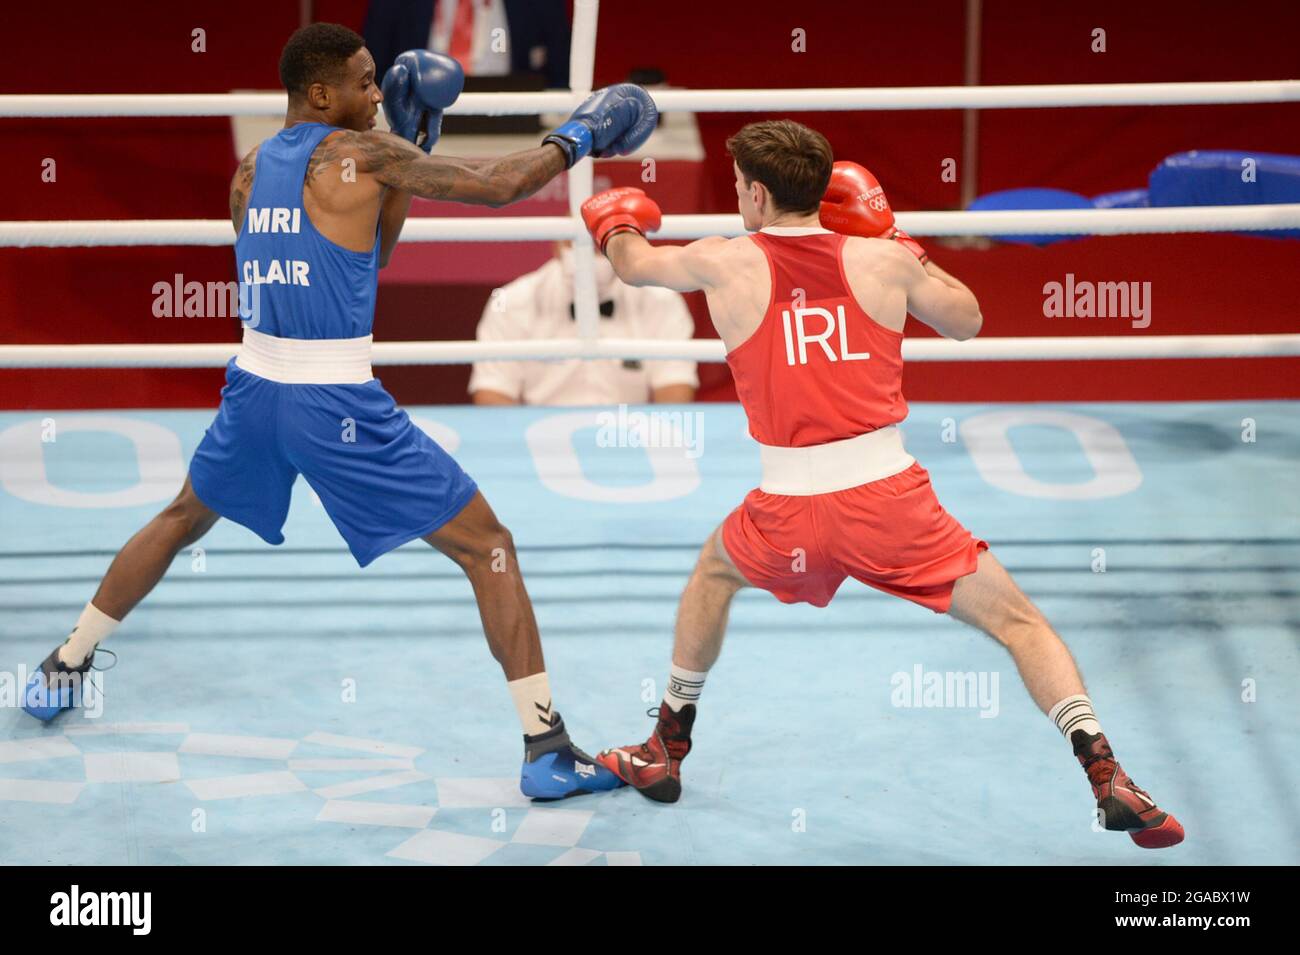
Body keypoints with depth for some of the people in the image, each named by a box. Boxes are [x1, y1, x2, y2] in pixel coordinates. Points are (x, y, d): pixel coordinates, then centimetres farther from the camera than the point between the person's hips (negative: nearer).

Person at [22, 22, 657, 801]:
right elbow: (493, 186, -10)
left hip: (257, 389, 6)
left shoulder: (250, 175, 10)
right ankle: (546, 748, -5)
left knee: (182, 520, 33)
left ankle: (64, 670, 38)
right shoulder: (358, 152, -9)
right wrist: (576, 139, 4)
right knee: (489, 548, 1)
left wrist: (408, 153, 17)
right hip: (336, 407, -6)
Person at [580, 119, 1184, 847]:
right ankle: (1106, 777, -11)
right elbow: (967, 322, 22)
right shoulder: (883, 259, 4)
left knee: (715, 572, 33)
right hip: (890, 499, -1)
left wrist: (616, 226, 48)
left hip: (789, 513, 1)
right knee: (1019, 622, 7)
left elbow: (636, 265, 24)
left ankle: (665, 752, 40)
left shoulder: (725, 262, 3)